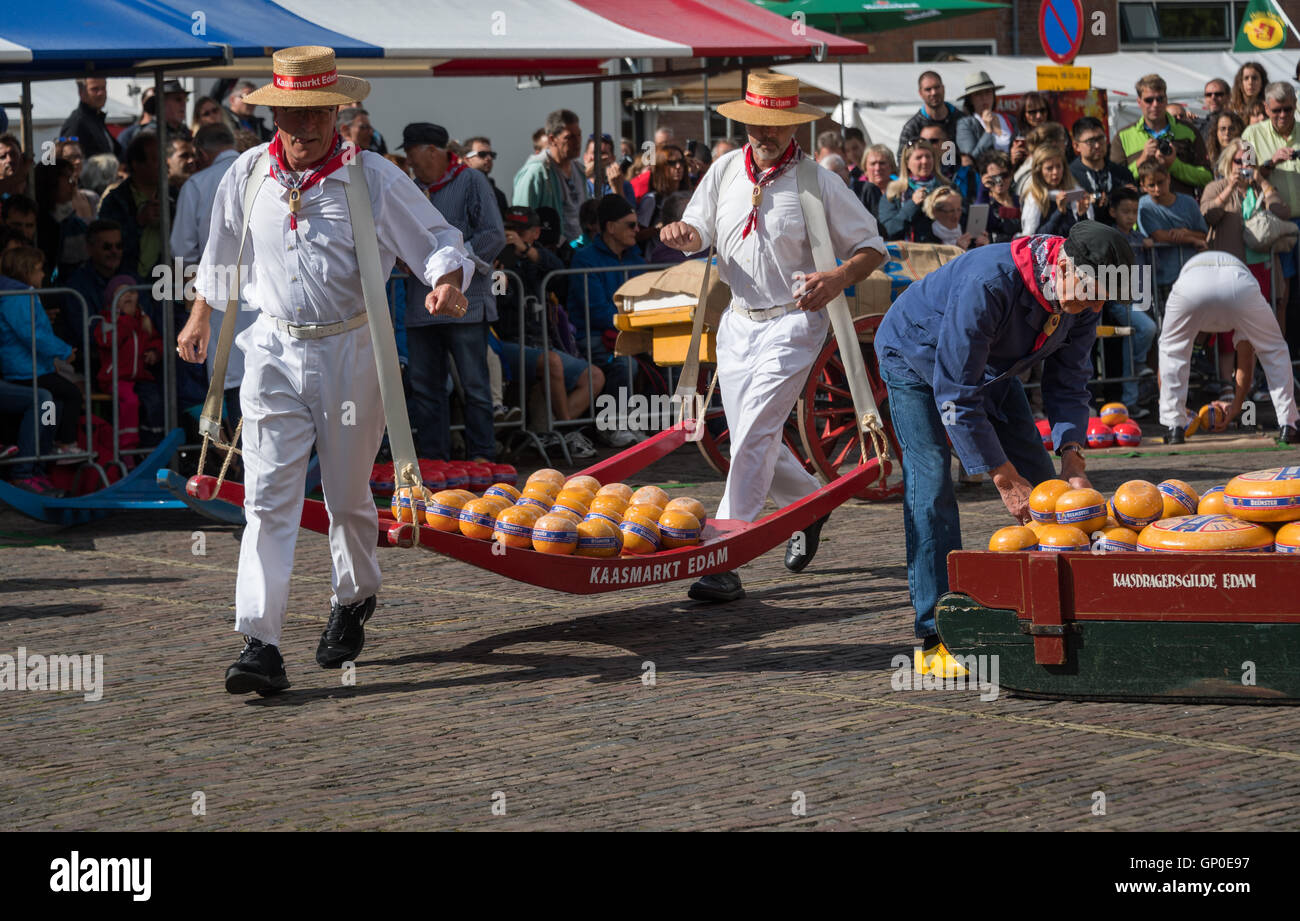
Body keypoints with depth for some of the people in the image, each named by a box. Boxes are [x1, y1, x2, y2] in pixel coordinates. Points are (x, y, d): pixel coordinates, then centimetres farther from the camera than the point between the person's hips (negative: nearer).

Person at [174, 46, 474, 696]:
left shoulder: (373, 178, -8)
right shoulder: (247, 175, 2)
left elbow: (438, 240, -4)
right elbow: (221, 253, 19)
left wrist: (448, 282, -25)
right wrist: (199, 319, 28)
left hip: (351, 351, -2)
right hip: (274, 350, 2)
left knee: (347, 495, 11)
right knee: (268, 498, -8)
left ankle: (354, 599, 39)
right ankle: (260, 644, -13)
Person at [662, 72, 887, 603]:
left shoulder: (817, 182, -8)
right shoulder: (726, 171, 5)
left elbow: (871, 248, -4)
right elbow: (700, 234, 15)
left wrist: (837, 279, -24)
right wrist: (683, 233, -10)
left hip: (794, 321, -6)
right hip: (739, 320, 6)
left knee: (753, 436, -15)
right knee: (751, 438, 12)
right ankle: (808, 502, 40)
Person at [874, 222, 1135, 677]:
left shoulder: (1081, 299, -20)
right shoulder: (989, 282, -42)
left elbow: (1069, 383, -6)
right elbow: (956, 397, -37)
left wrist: (1073, 459, -22)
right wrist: (1004, 477, -34)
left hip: (992, 365, 7)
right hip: (918, 359, -7)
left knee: (1041, 485, -1)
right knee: (931, 485, -19)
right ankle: (935, 640, -19)